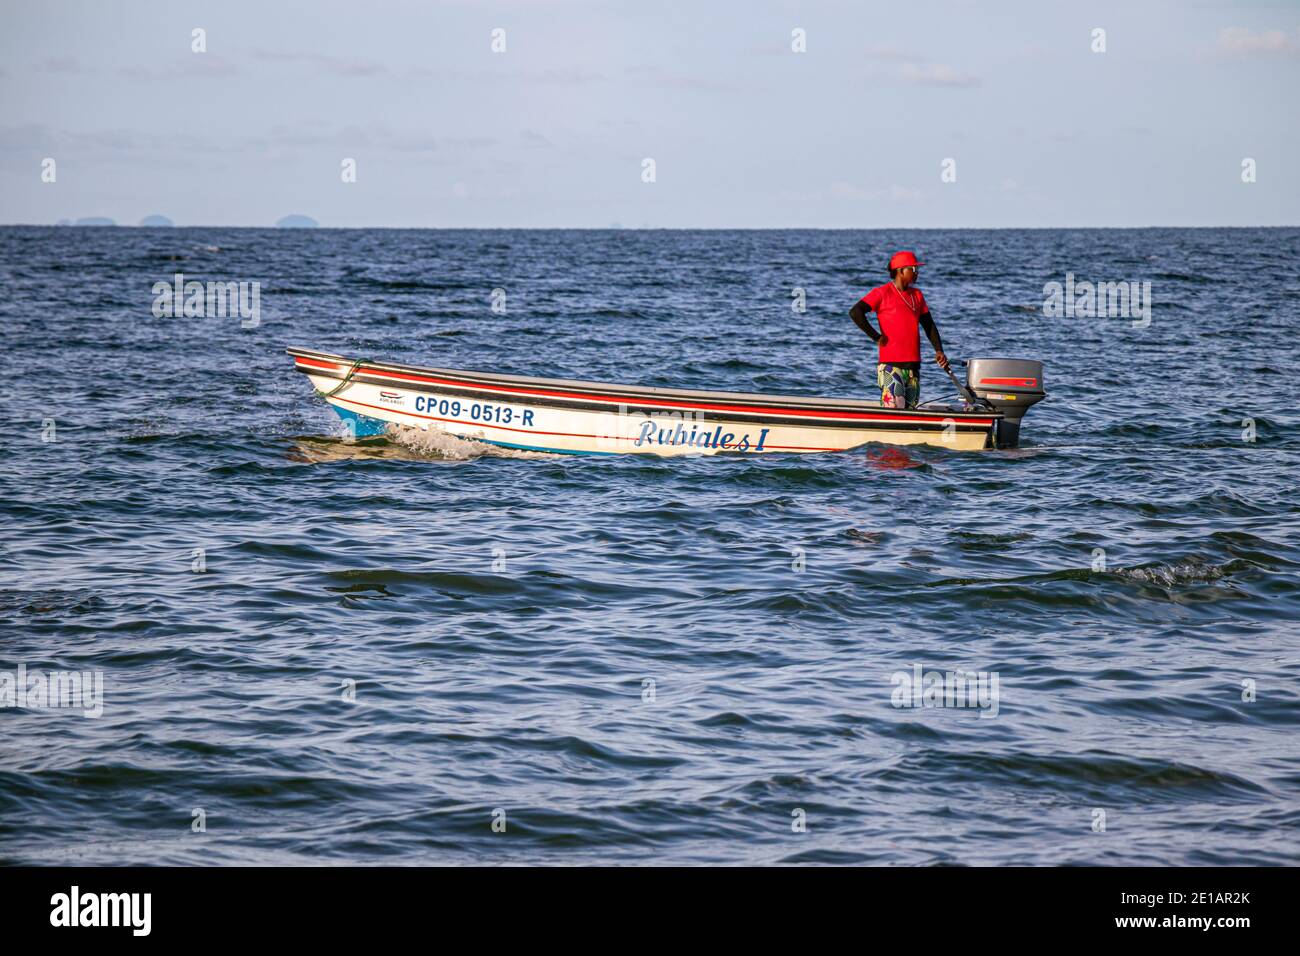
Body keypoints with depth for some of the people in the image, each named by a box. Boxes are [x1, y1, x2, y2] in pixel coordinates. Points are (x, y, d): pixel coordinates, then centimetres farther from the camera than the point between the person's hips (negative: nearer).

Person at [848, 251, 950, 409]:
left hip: (913, 365, 7)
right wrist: (876, 337, -14)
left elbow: (928, 325, 19)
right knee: (894, 410, -17)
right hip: (891, 365, -7)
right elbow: (855, 312, -14)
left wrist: (939, 350, 5)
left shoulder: (917, 295, 15)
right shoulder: (882, 293, -5)